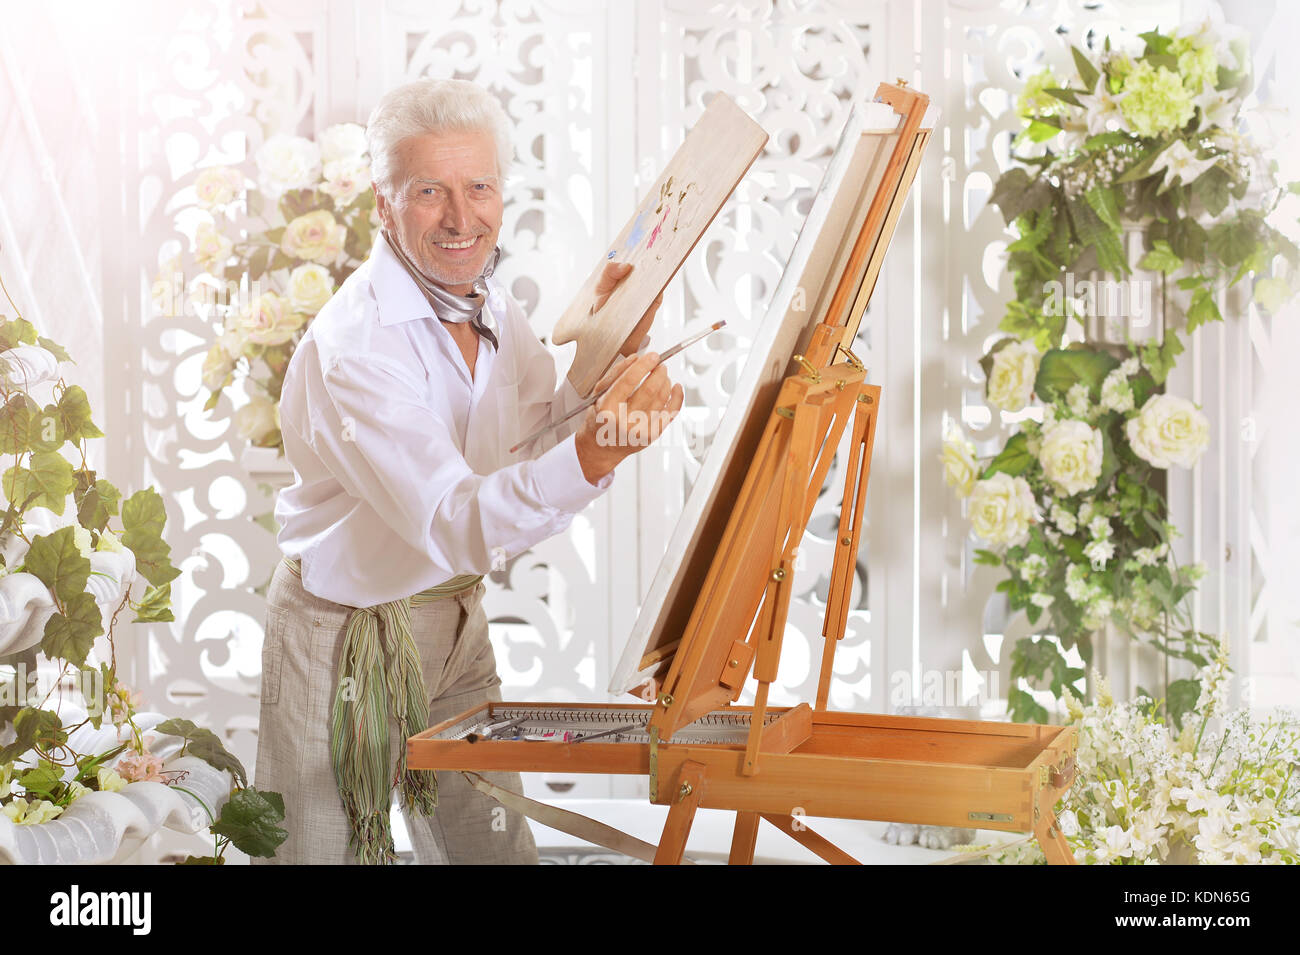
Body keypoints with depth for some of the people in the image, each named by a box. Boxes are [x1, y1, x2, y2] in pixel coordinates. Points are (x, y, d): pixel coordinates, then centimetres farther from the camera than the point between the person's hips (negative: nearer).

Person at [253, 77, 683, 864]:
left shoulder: (490, 305, -1)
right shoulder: (353, 345, -27)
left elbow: (542, 430, 13)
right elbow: (452, 525, -36)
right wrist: (594, 454, -50)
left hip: (456, 619, 7)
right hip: (346, 641, -7)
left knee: (495, 847, 12)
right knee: (331, 853, 5)